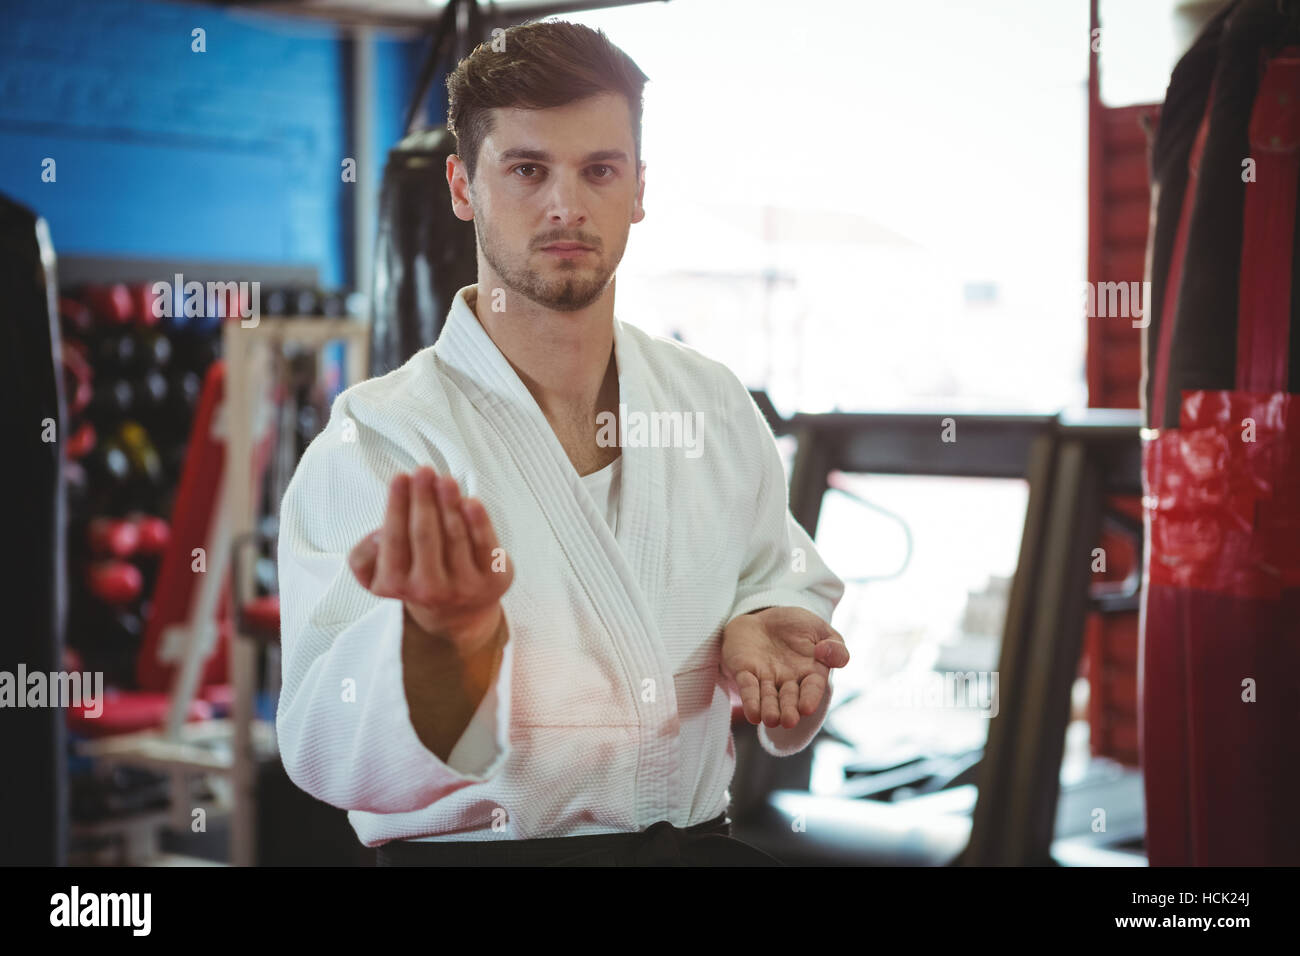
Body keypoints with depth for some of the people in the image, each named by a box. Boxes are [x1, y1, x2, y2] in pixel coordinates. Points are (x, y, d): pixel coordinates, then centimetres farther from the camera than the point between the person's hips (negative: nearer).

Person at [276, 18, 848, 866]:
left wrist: (759, 625, 0)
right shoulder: (377, 440, -9)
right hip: (480, 847, -4)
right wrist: (448, 635, -41)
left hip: (703, 839, 4)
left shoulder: (714, 402, 8)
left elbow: (781, 570, 23)